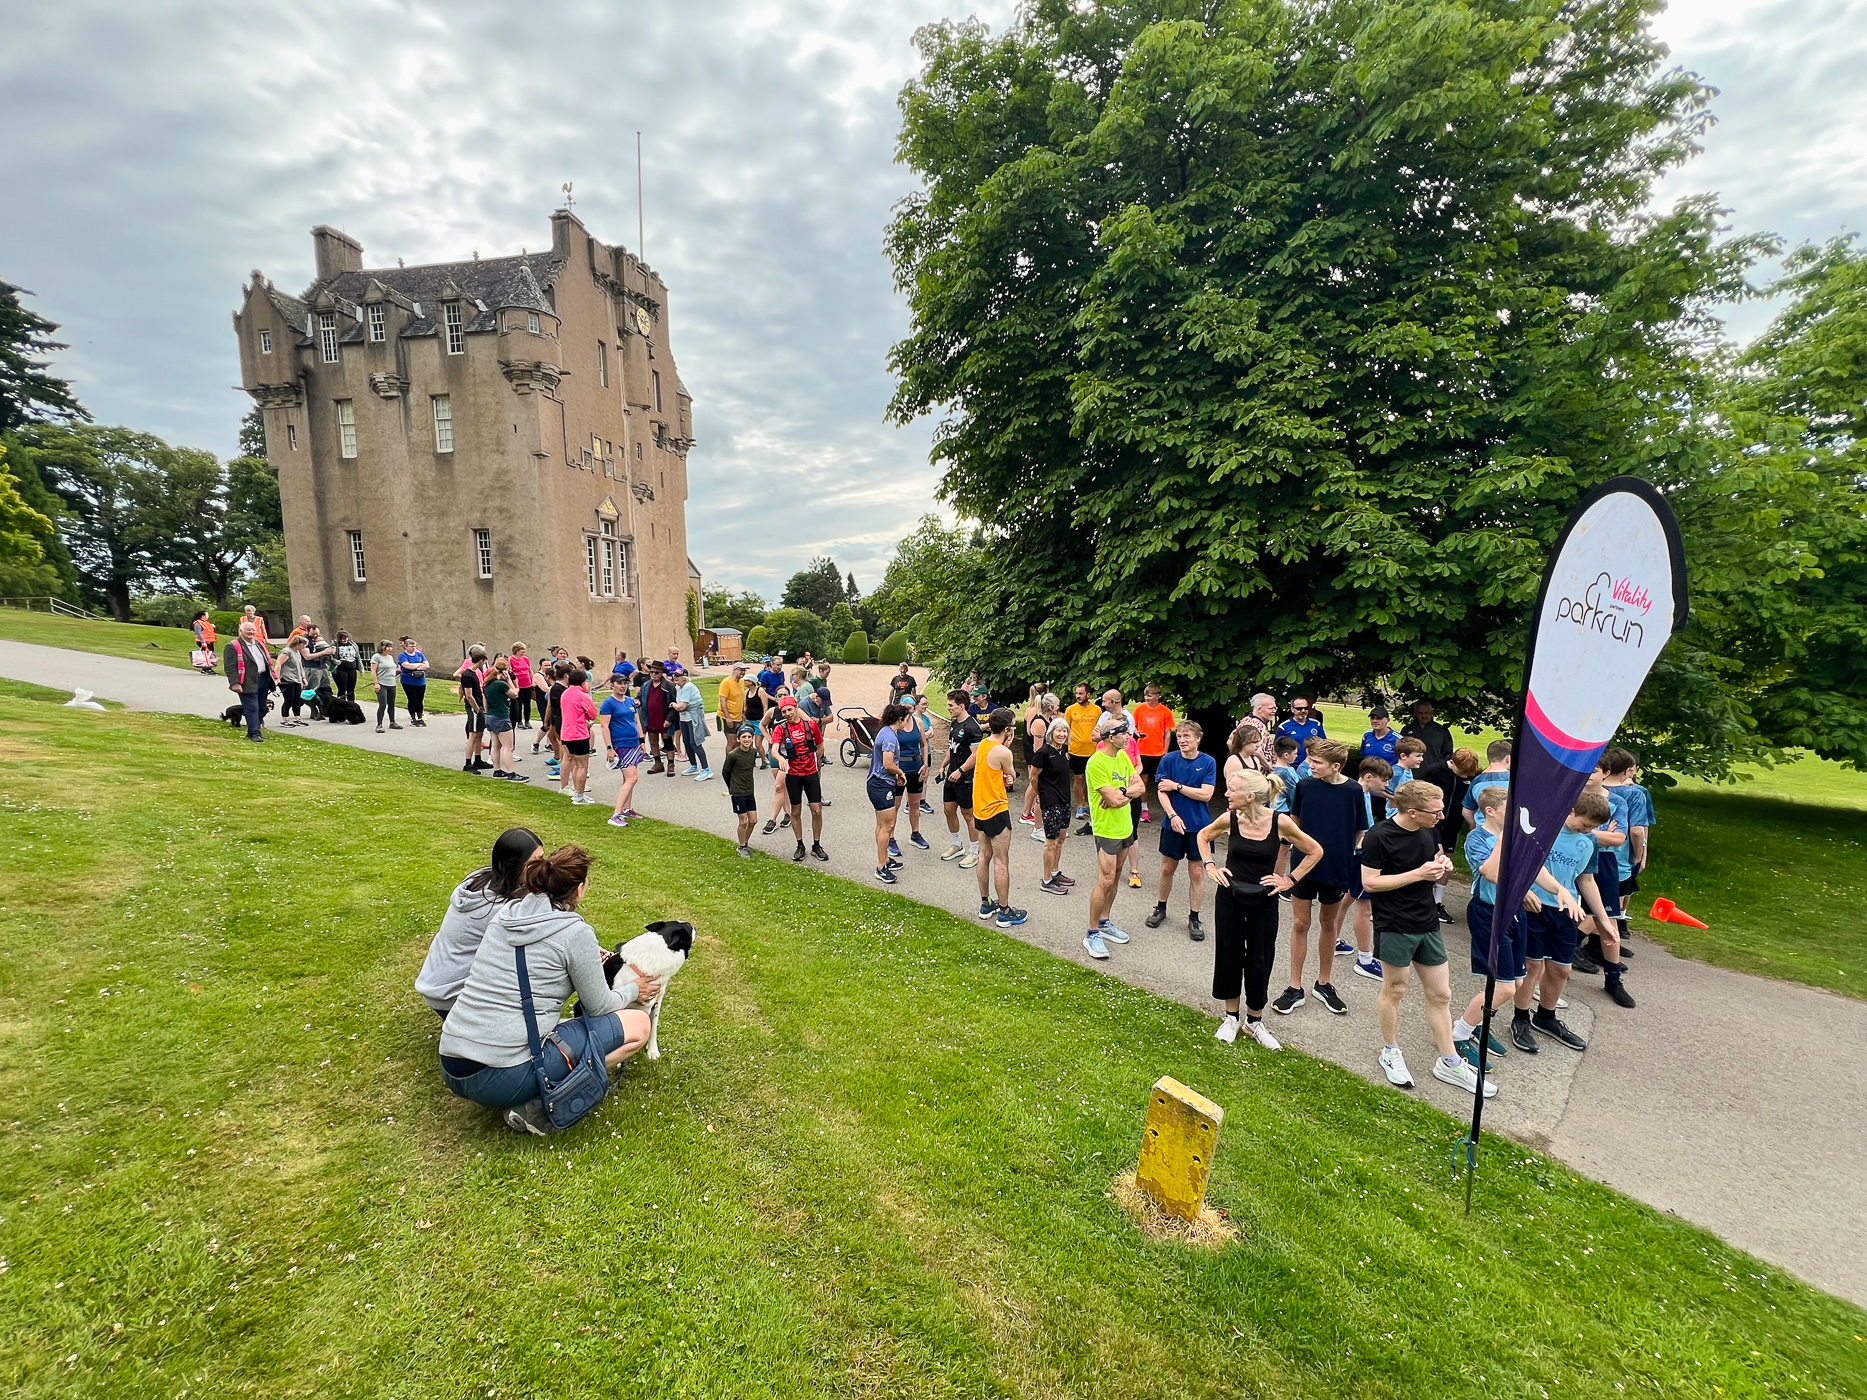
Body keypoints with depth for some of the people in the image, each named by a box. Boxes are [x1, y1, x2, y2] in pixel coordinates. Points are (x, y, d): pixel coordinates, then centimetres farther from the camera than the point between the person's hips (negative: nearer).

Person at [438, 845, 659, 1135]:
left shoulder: (503, 913, 7)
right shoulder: (576, 933, -12)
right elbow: (600, 1007, 0)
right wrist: (633, 990, 20)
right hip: (503, 1079, -8)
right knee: (639, 1024, 1)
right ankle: (542, 1104, -4)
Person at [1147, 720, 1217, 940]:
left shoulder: (1208, 762, -7)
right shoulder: (1168, 760, -6)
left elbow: (1206, 794, -14)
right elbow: (1162, 791, -8)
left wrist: (1177, 786, -15)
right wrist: (1173, 816, -19)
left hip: (1199, 826, -1)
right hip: (1173, 823, 1)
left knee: (1197, 872, 7)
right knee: (1167, 868, 14)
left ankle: (1194, 919, 20)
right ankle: (1160, 908, 33)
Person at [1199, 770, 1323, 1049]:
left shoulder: (1280, 822, -18)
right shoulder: (1229, 819, -12)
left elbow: (1315, 851, -4)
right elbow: (1203, 835, 9)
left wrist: (1290, 880, -7)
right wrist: (1209, 866, -2)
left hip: (1263, 902, -1)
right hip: (1229, 898, 1)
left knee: (1259, 961, 10)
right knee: (1228, 956, 11)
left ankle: (1254, 1021, 30)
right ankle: (1231, 1017, 29)